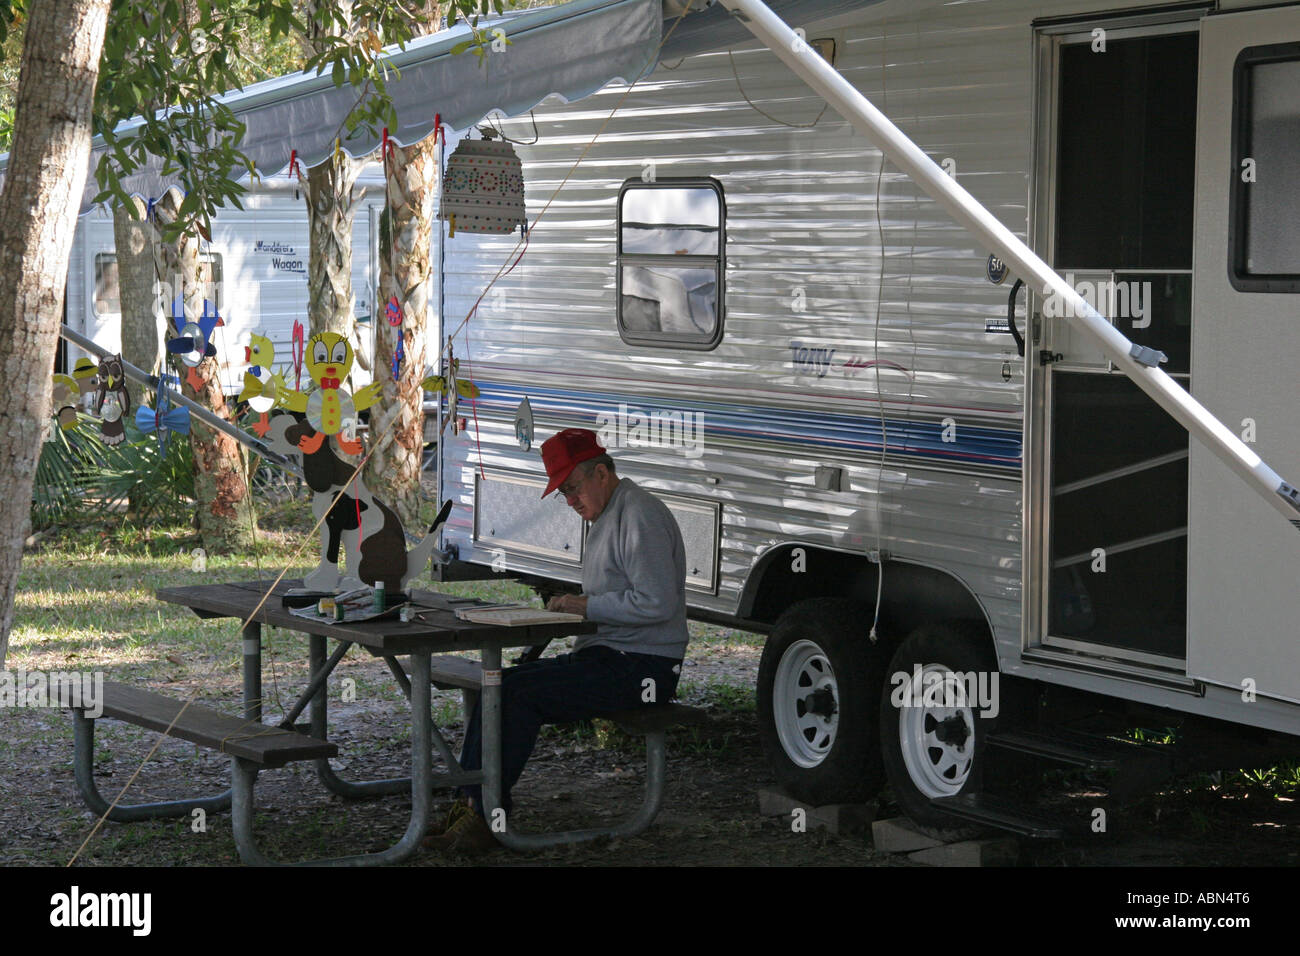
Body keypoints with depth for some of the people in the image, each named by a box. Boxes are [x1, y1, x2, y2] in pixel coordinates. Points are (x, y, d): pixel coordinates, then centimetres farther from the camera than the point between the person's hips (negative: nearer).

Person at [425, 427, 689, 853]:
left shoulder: (641, 516, -16)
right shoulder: (607, 515, 18)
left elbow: (657, 603, -24)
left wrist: (586, 606, -16)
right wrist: (570, 606, 8)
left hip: (640, 669, -11)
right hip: (608, 657, 11)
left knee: (514, 692, -20)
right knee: (497, 688, -1)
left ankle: (484, 816, -12)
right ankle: (470, 809, -7)